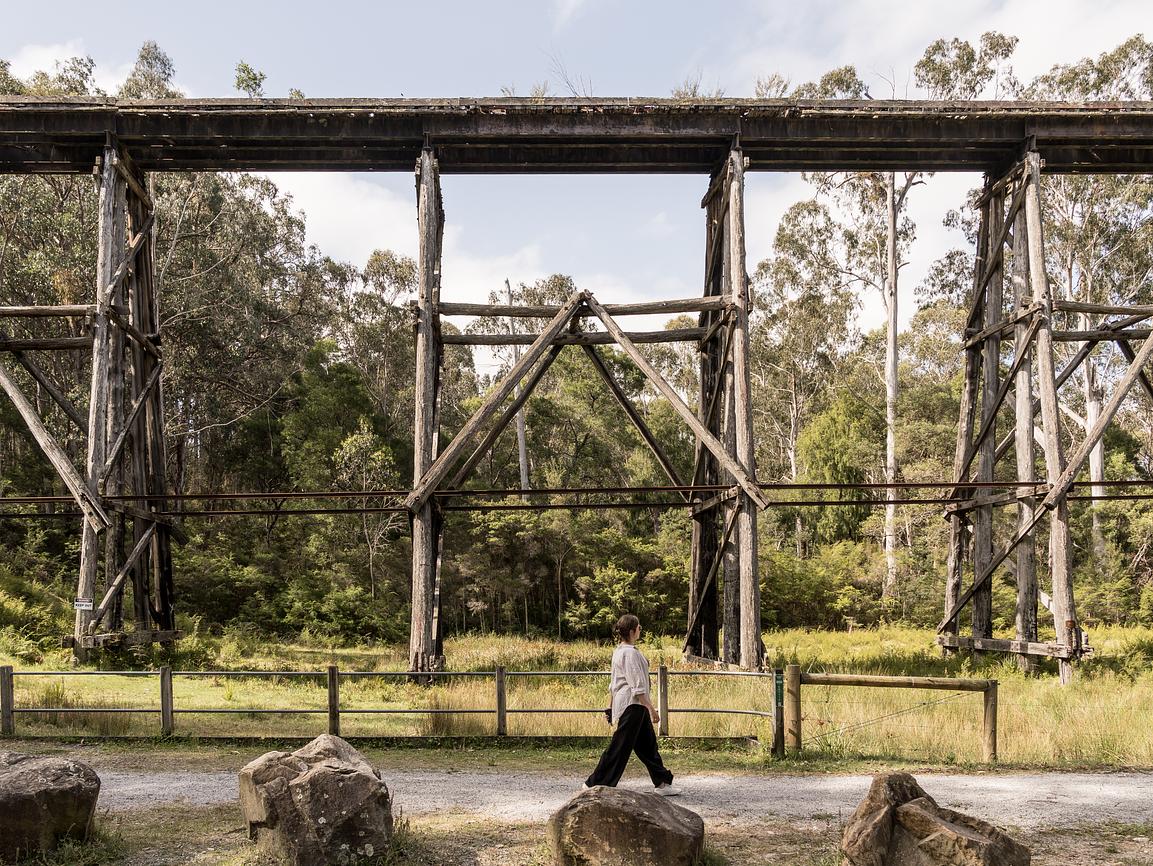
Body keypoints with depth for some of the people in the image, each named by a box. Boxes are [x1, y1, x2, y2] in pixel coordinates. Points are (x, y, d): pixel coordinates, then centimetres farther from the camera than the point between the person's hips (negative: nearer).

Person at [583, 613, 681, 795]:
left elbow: (613, 684, 19)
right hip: (632, 705, -10)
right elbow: (637, 687, -21)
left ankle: (662, 783, 21)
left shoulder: (619, 650, 12)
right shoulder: (630, 653, -19)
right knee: (620, 746, -4)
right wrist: (652, 709, -18)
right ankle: (594, 783, 3)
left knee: (648, 744, 14)